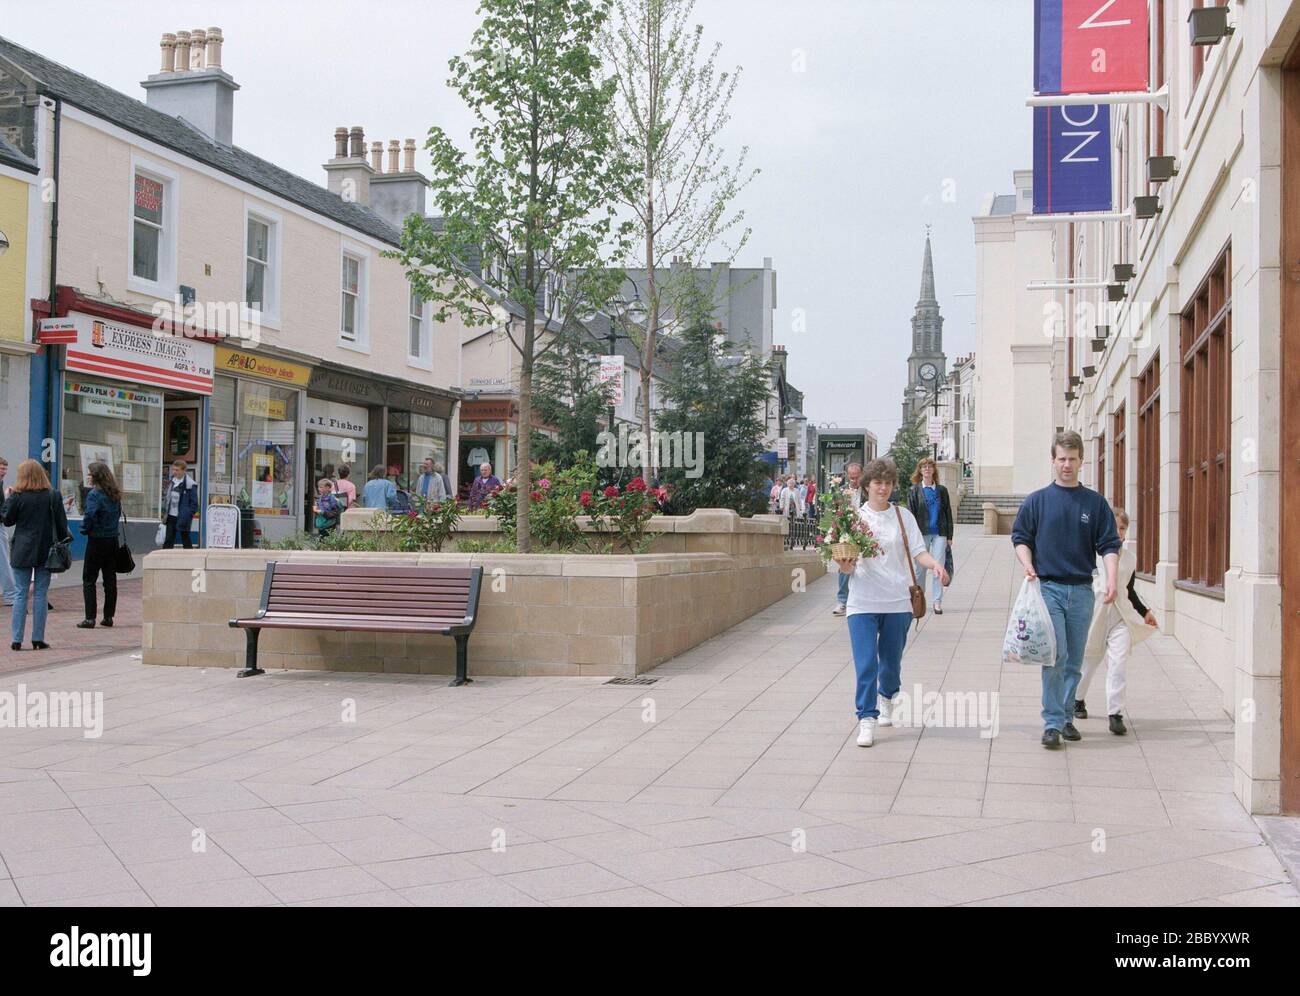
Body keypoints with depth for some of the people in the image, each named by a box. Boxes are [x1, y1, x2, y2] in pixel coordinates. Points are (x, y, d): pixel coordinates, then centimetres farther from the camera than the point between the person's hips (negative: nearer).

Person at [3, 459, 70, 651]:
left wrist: (8, 499, 12)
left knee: (21, 593, 6)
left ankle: (16, 639, 4)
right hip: (46, 551, 1)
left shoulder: (17, 496, -8)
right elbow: (61, 523, -1)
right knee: (41, 593, 5)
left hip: (23, 550, -1)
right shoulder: (53, 495, -3)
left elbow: (7, 520, 3)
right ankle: (38, 639, 5)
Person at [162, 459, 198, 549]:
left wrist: (188, 516, -15)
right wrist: (165, 511, 12)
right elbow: (168, 497, 19)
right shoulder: (172, 481, 10)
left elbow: (194, 503, -11)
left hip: (182, 518, -6)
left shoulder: (190, 484, -12)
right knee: (168, 540, 4)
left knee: (186, 541, 5)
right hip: (171, 516, 6)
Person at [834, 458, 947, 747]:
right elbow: (847, 566, 2)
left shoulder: (903, 515, 6)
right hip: (863, 602, -2)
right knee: (865, 663, -10)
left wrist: (935, 564, -20)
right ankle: (867, 719, -5)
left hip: (897, 601, 2)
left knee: (892, 660, 14)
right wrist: (845, 566, -21)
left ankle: (887, 697, 42)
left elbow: (918, 551, 0)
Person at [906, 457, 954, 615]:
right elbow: (911, 513, 1)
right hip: (922, 533, -1)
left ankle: (937, 601, -3)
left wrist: (949, 535, 5)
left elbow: (948, 513, 10)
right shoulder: (914, 490, 4)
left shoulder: (941, 490, 9)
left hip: (939, 533, 1)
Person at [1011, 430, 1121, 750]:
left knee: (1074, 661, 9)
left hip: (1082, 590, 2)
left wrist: (1111, 580, -10)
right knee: (1055, 655, -12)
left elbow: (1109, 545, 5)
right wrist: (1028, 566, -10)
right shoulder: (1037, 501, 5)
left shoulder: (1095, 503, 8)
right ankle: (1052, 722, -9)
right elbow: (1020, 538, 8)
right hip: (1048, 587, -2)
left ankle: (1065, 717, 21)